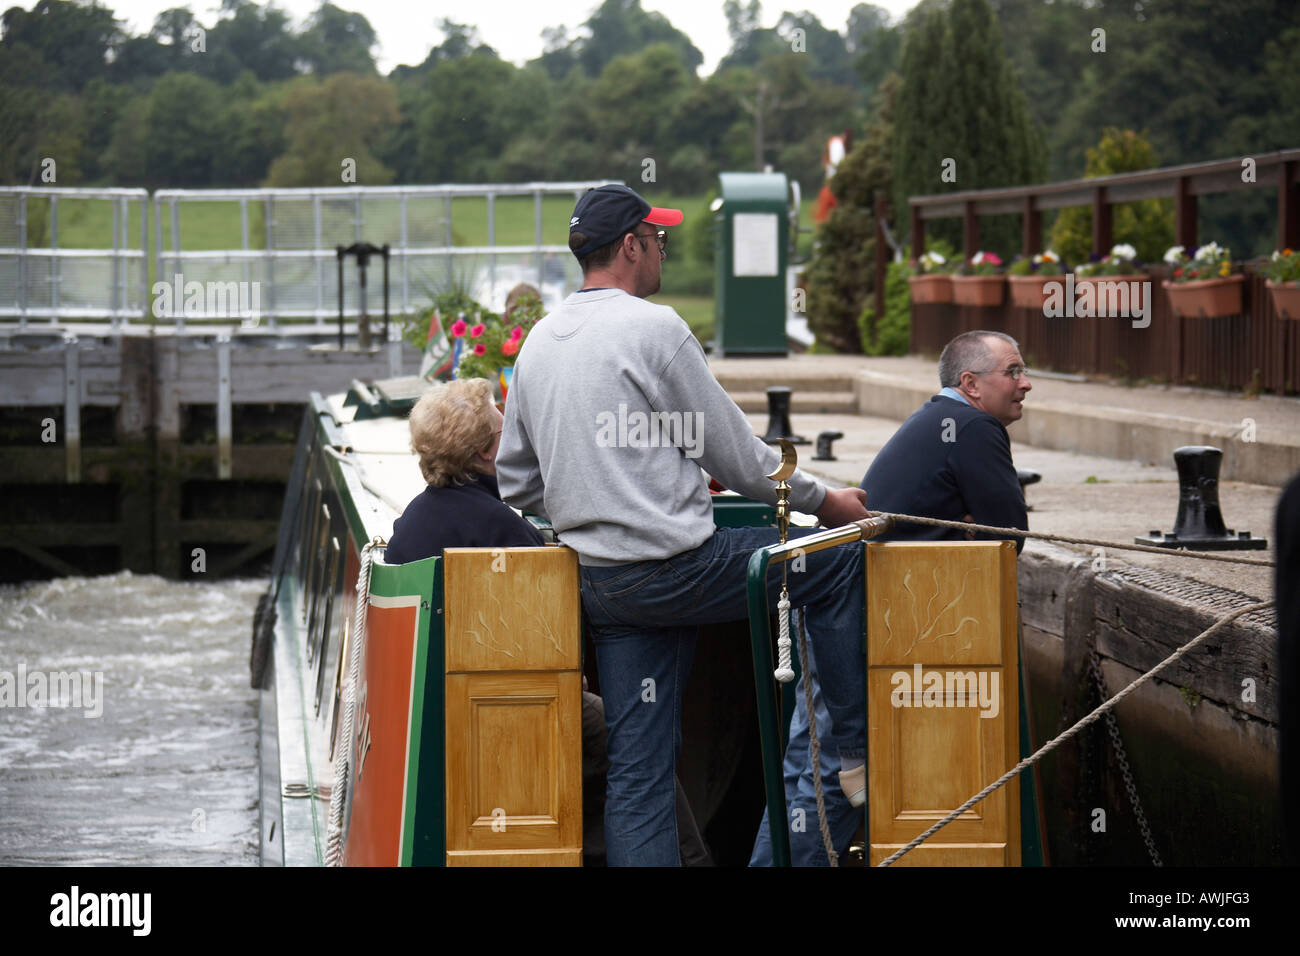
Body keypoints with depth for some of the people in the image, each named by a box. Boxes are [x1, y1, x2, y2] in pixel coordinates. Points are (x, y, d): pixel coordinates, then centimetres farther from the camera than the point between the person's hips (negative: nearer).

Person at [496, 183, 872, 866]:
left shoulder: (537, 343, 13)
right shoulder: (654, 329, -10)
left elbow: (515, 483, 18)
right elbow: (734, 451, -6)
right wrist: (825, 502, 7)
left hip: (594, 581, 8)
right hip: (673, 568, -8)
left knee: (637, 765, 7)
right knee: (841, 559, 9)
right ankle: (857, 750, 15)